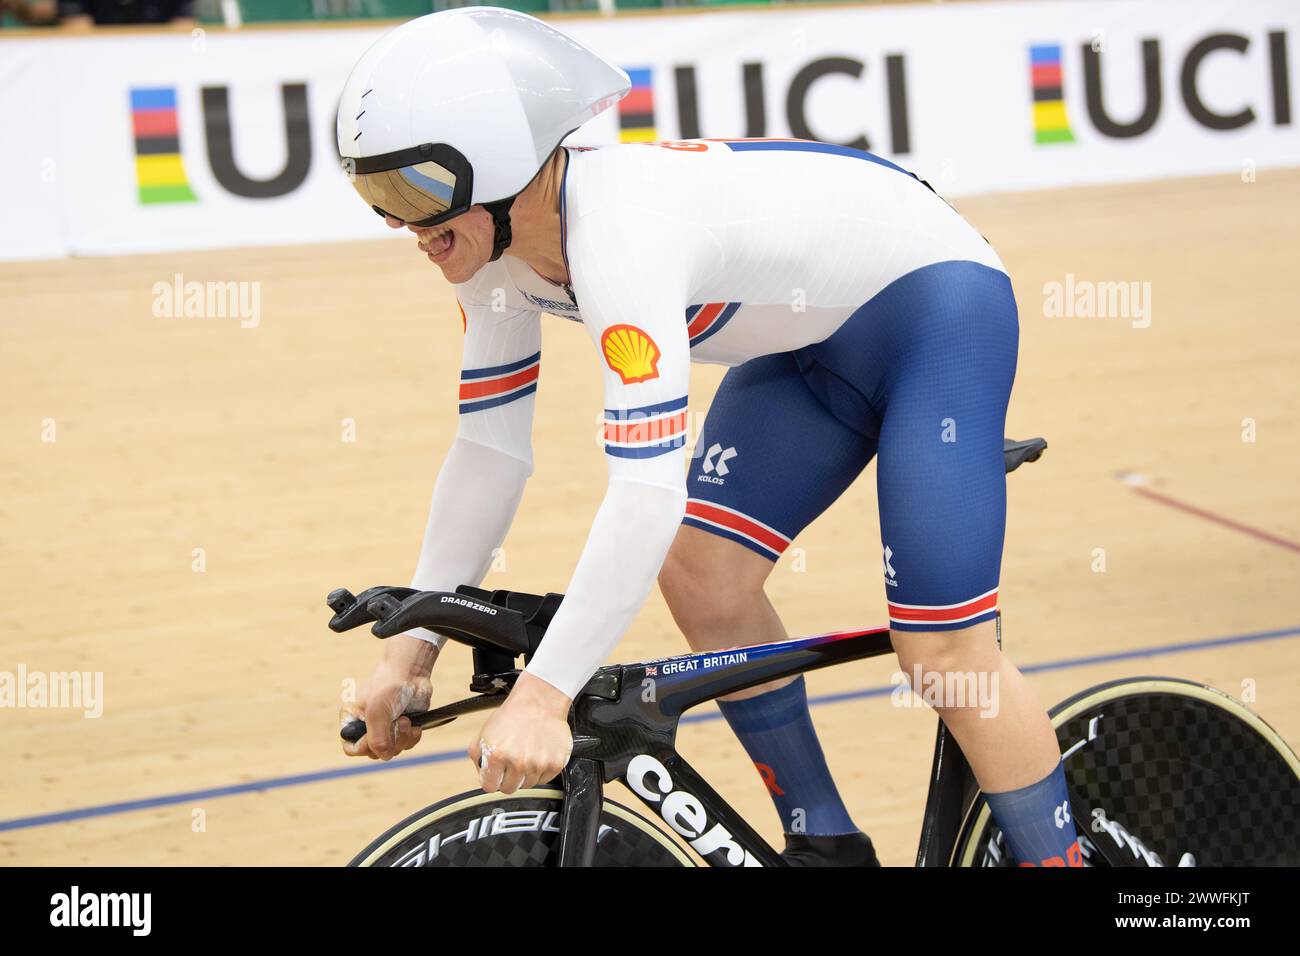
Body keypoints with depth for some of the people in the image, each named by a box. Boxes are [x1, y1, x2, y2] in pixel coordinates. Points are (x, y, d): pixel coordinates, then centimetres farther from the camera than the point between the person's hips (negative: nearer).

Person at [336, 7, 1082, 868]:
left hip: (938, 305, -9)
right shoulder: (494, 246, -9)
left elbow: (649, 492, -41)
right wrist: (414, 644, -2)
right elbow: (492, 448, 0)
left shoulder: (618, 229, -36)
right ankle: (826, 844, 12)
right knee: (698, 569, -3)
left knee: (943, 649, -14)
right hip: (822, 338, 9)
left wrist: (543, 696, -41)